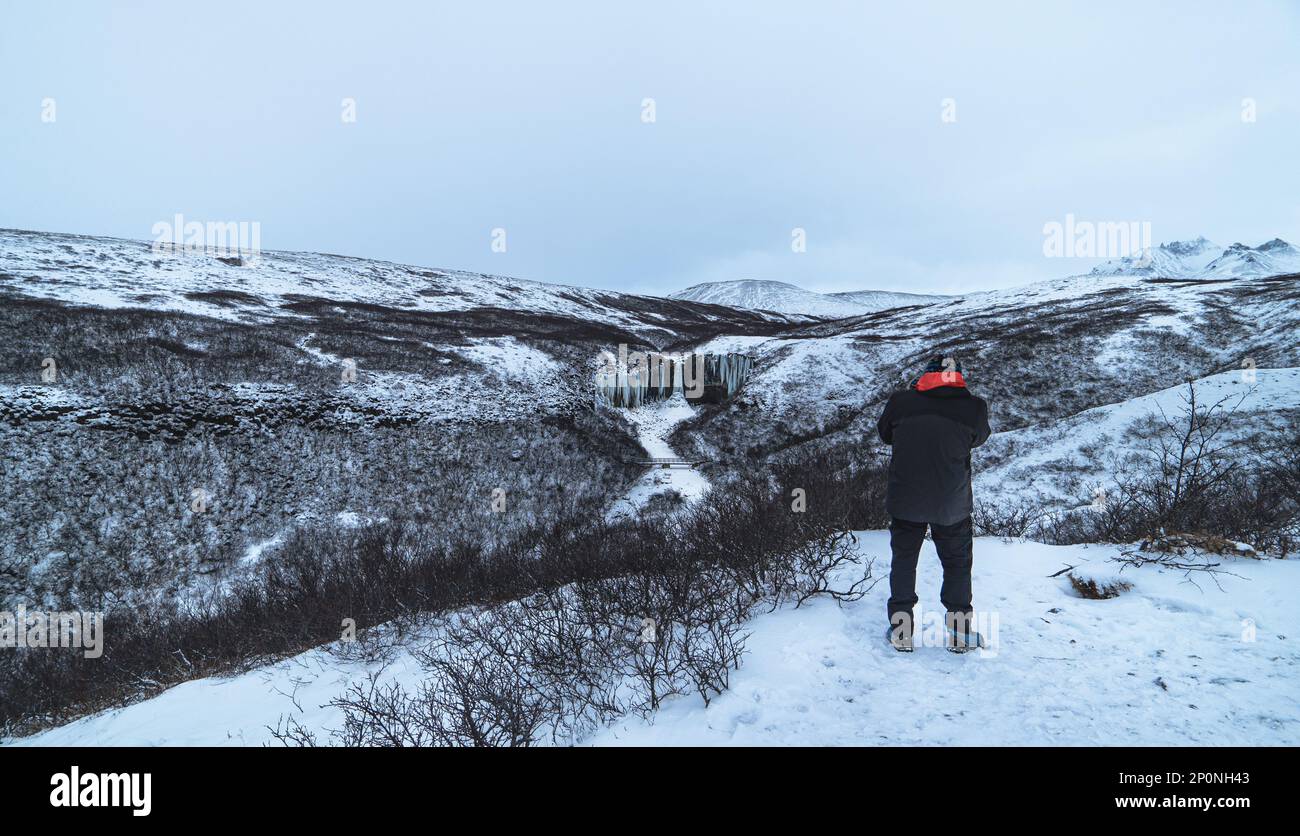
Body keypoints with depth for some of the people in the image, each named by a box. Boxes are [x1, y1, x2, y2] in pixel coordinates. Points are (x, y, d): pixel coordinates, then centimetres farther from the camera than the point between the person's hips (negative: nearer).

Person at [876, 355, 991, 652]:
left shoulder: (901, 401, -10)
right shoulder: (974, 407, -11)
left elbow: (885, 434, 7)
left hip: (905, 499, 1)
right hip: (952, 503, 0)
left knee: (904, 561, 16)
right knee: (957, 563, 18)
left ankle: (901, 630, 21)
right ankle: (958, 631, 25)